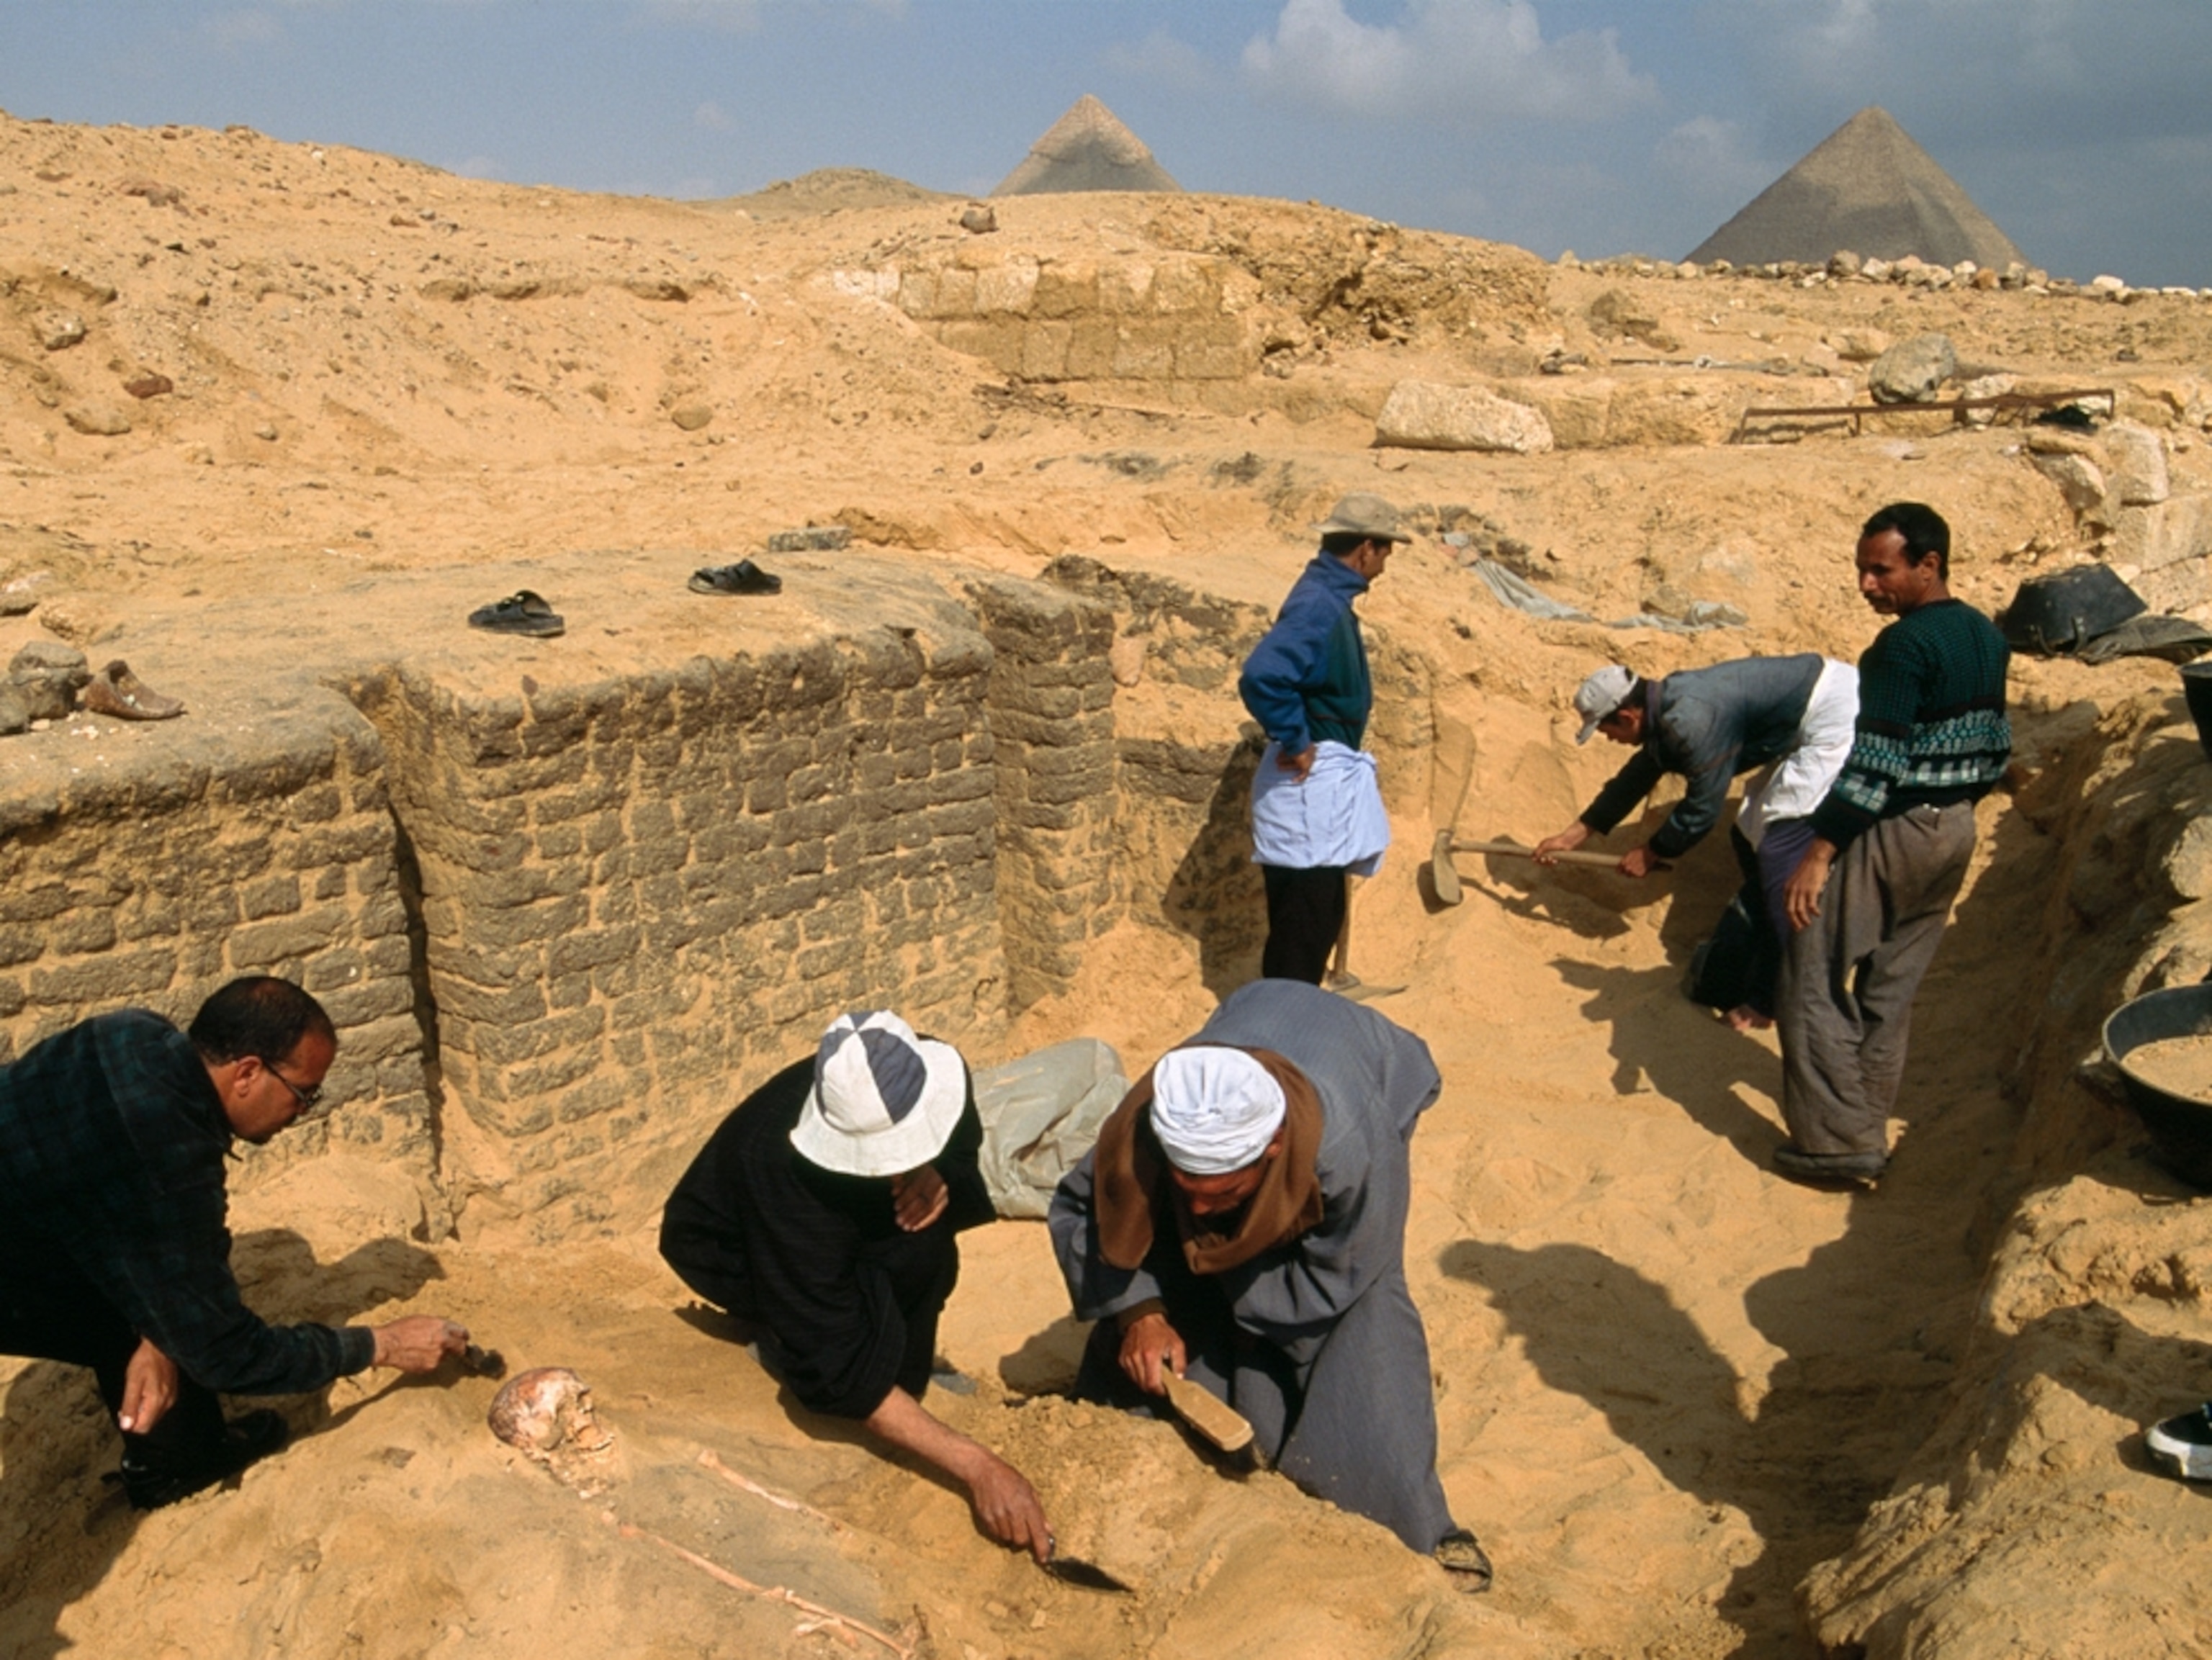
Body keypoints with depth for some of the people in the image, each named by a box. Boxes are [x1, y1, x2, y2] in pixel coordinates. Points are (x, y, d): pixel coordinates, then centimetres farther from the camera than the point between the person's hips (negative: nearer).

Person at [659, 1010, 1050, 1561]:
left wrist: (939, 1182, -32)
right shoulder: (784, 1175, -42)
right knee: (913, 1253, -31)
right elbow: (835, 1370, -38)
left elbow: (968, 1165, -7)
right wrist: (975, 1465, -43)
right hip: (729, 1248, -7)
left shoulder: (929, 1079, -28)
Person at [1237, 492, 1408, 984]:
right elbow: (1261, 676, -36)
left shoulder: (1329, 596, 10)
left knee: (1322, 916, 18)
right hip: (1311, 781, -10)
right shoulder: (1319, 607, -21)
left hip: (1328, 779, 10)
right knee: (1302, 925, -3)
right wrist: (1295, 743, -23)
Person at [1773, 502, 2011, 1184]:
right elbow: (1996, 749, 15)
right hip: (1956, 829, 9)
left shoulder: (1905, 644, -19)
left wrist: (1819, 853, -23)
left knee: (1817, 978, -1)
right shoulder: (1986, 637, 9)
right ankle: (1868, 1129, 24)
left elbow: (1876, 761, -24)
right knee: (1891, 986, 17)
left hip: (1892, 829, -9)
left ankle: (1836, 1139, -2)